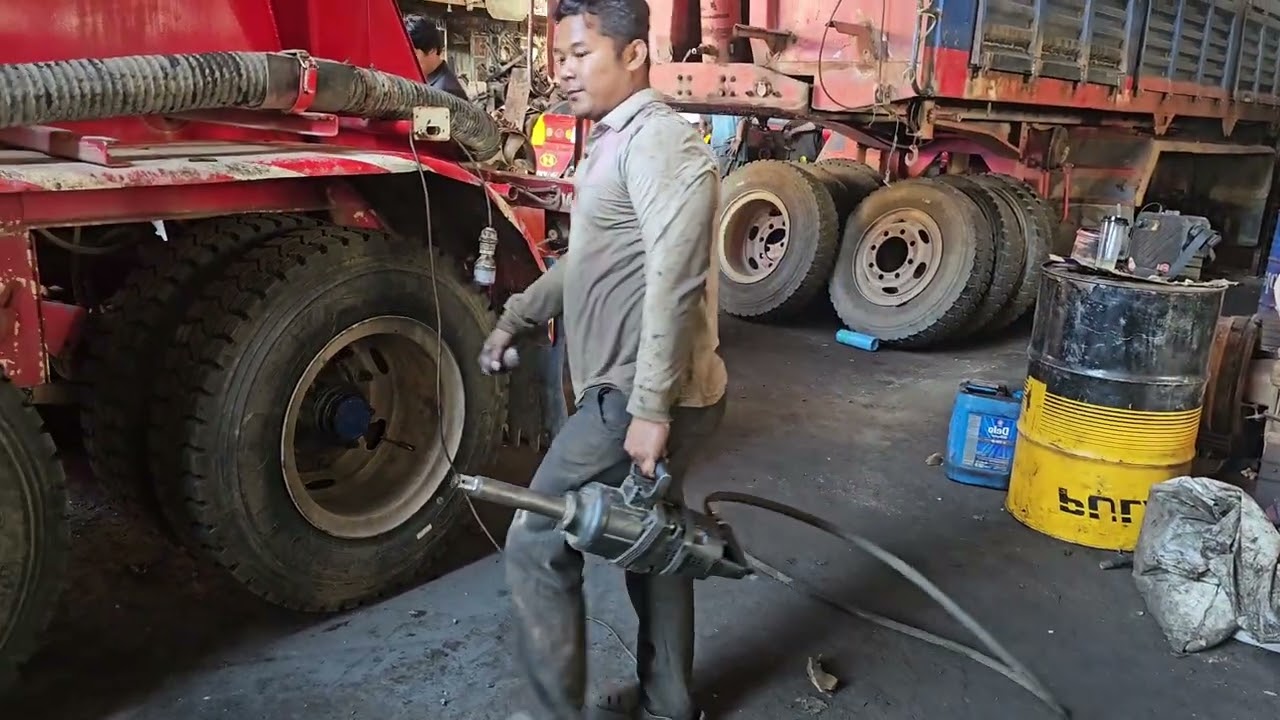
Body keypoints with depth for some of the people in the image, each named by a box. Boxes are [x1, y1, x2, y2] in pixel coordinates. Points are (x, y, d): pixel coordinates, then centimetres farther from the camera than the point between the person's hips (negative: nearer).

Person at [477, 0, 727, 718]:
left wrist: (650, 410, -28)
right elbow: (588, 258, 27)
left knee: (538, 545, -2)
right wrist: (518, 315, 25)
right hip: (632, 392, 11)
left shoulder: (660, 142, -17)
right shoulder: (617, 141, 17)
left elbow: (674, 284, -27)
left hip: (640, 399, -11)